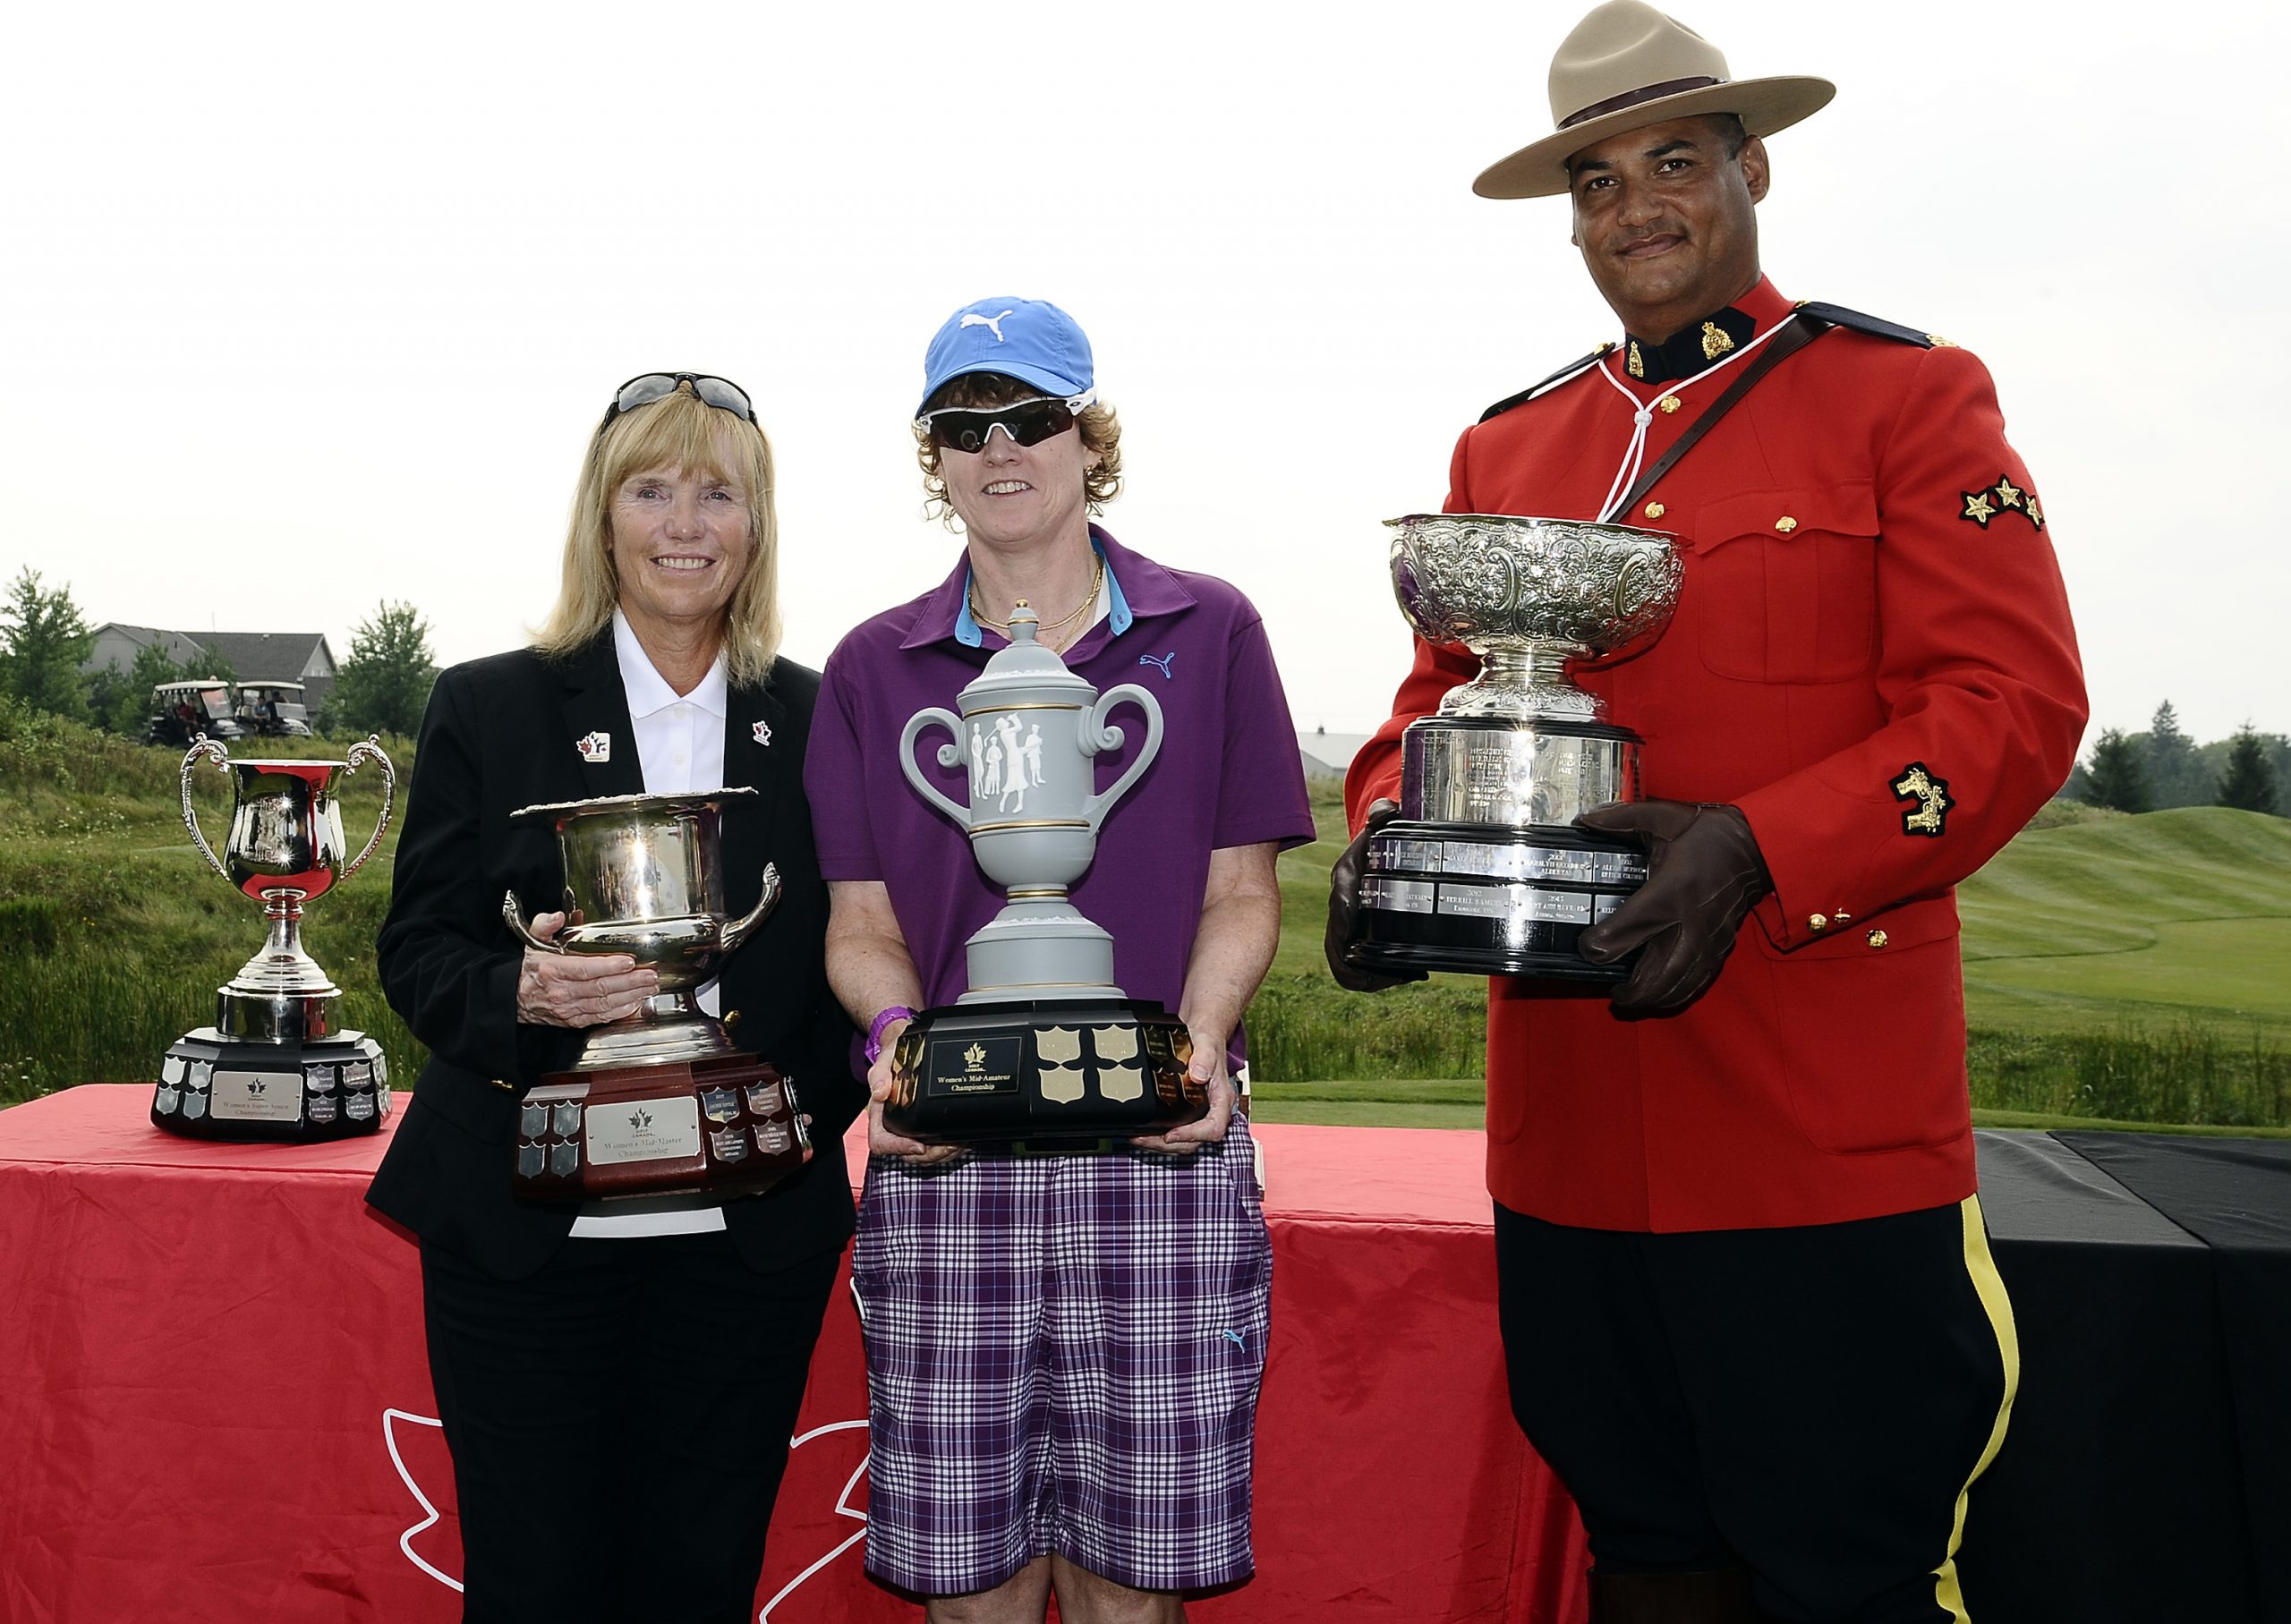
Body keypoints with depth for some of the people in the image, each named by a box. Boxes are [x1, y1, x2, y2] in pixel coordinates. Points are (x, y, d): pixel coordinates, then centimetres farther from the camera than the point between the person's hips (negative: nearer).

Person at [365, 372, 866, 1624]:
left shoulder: (818, 722, 6)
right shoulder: (487, 708, 3)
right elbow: (417, 951, 2)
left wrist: (800, 1097, -8)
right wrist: (520, 994, -19)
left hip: (750, 1230, 1)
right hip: (525, 1229, -1)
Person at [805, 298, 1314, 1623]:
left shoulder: (1208, 633, 7)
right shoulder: (876, 667, 11)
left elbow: (1241, 890, 6)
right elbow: (863, 919, 9)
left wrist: (1200, 1036, -12)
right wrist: (896, 1033, -11)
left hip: (1157, 1140, -1)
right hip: (946, 1157, 1)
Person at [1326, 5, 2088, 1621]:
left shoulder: (1908, 394, 2)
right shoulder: (1507, 444, 15)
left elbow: (2016, 701, -7)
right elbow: (1447, 688, 16)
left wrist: (1758, 851, -21)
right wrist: (1389, 829, -7)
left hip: (1827, 1129, -4)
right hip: (1570, 1124, 4)